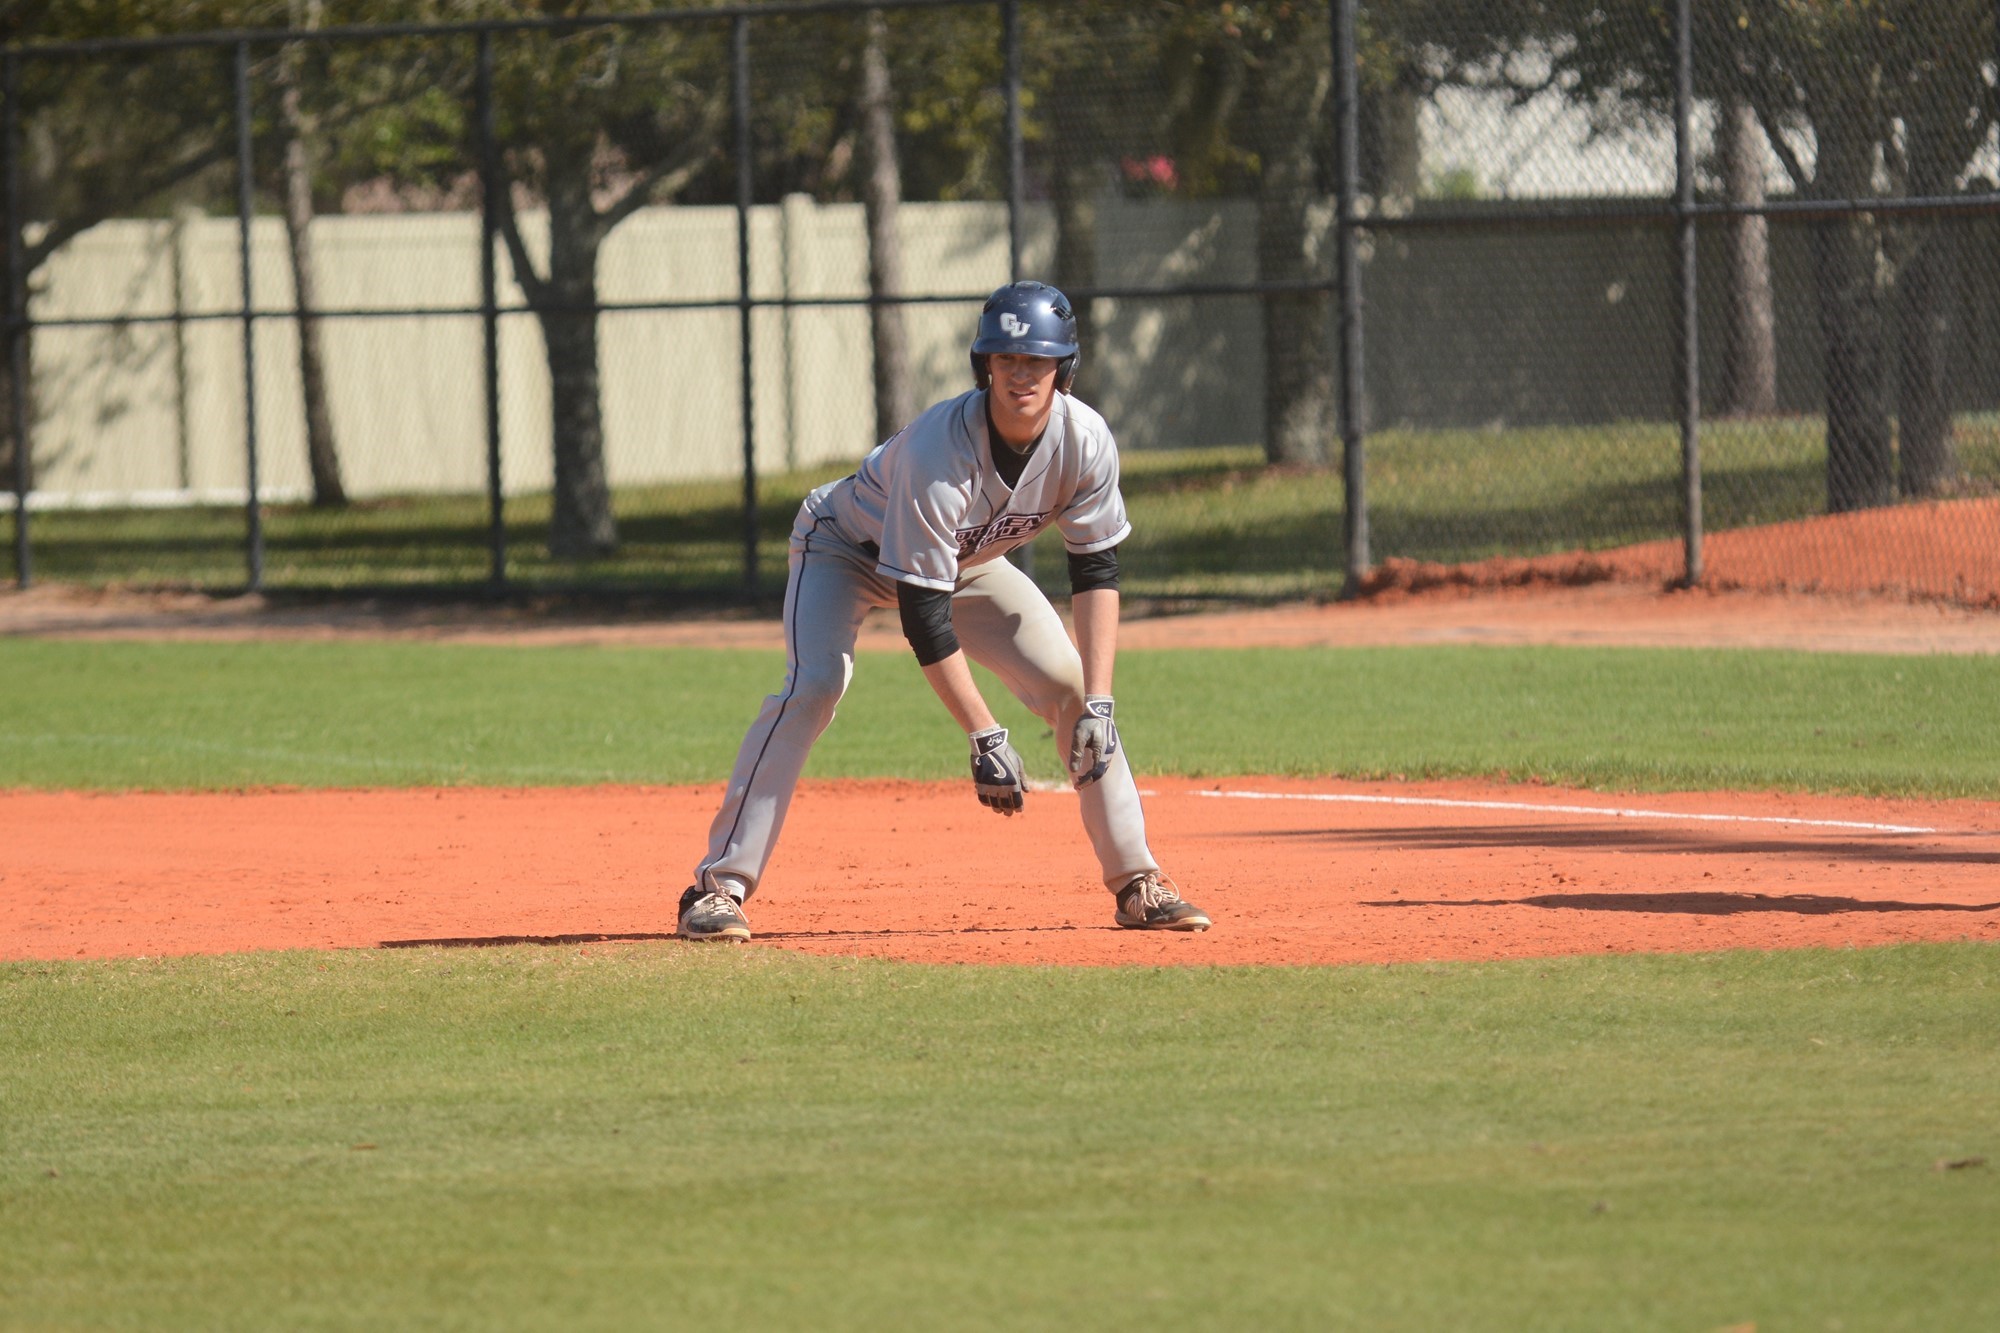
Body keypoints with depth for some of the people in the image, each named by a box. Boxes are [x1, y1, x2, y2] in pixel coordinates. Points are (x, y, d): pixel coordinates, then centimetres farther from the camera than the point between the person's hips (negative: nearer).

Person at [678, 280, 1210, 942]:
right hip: (848, 547, -6)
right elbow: (921, 612, -37)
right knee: (814, 684, -28)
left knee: (1070, 684, -7)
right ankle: (720, 886, -28)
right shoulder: (939, 450, -40)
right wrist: (984, 737, -38)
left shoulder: (1085, 440, -24)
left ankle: (1137, 883, 2)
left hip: (968, 560, 6)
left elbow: (1096, 570, -14)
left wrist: (1098, 703, -24)